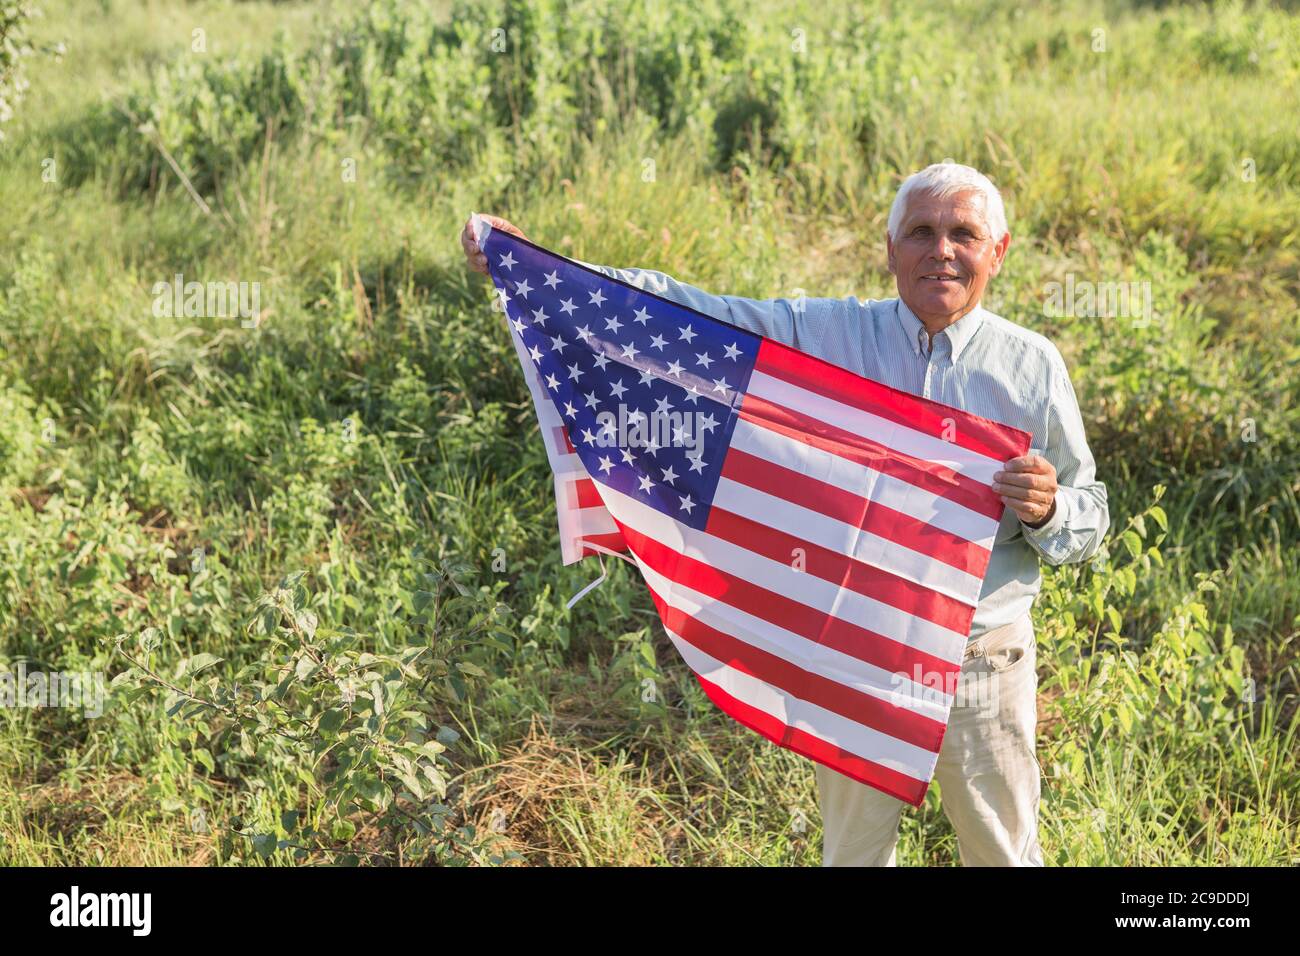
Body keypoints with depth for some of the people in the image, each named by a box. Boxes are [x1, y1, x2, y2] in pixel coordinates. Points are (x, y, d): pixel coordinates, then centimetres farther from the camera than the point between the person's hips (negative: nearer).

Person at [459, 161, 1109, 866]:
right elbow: (678, 309, -5)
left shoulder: (1033, 365, -2)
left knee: (1003, 852, 14)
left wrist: (1047, 511, -20)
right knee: (852, 851, 18)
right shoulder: (823, 333, -2)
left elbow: (1089, 522, 4)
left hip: (980, 662, -1)